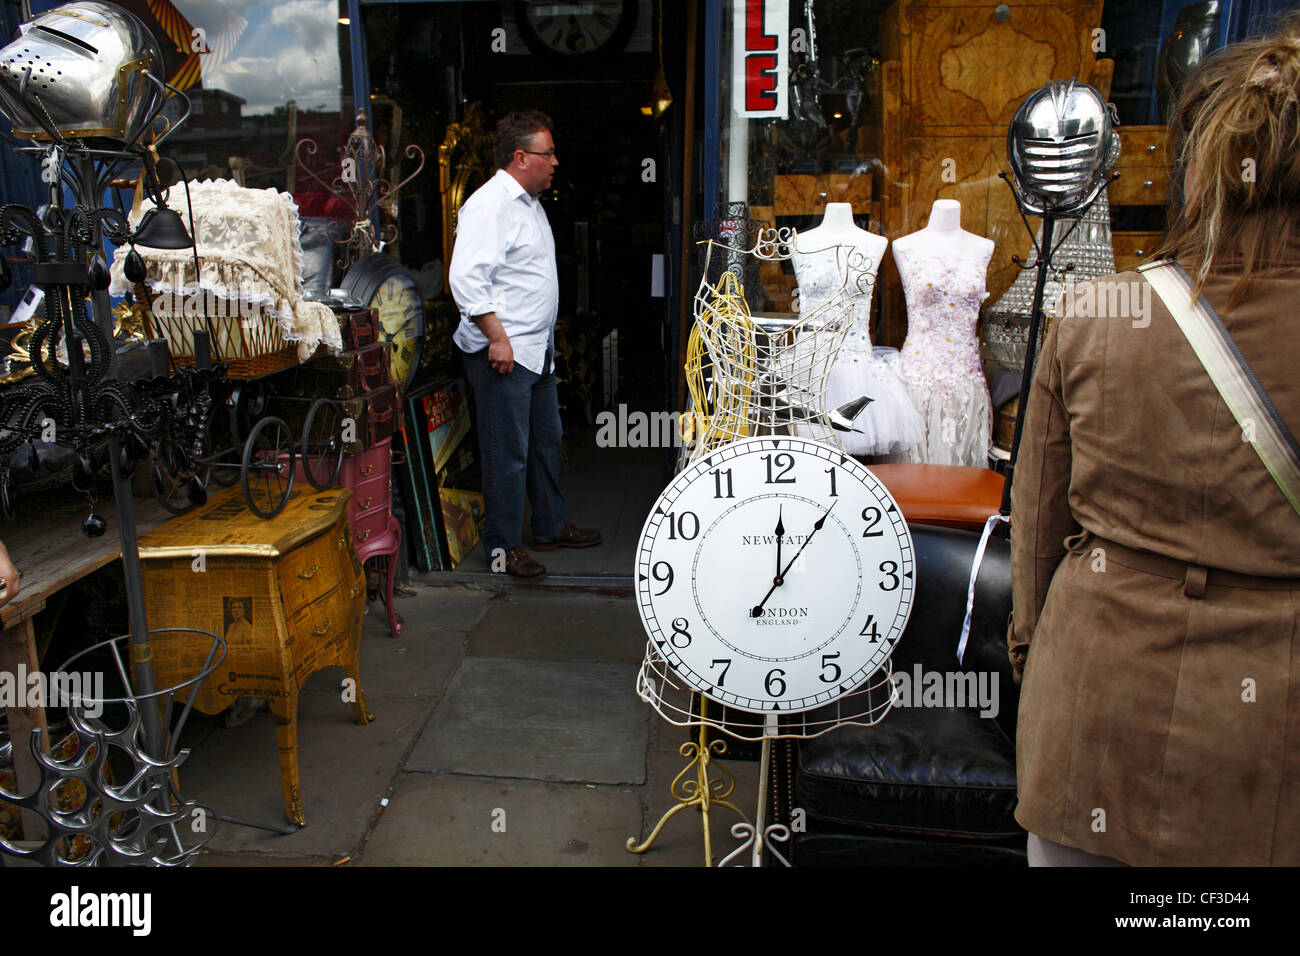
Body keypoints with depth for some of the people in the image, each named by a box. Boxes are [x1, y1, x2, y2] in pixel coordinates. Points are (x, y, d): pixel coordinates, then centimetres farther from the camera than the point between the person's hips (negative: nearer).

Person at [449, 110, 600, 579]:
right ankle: (502, 545, 11)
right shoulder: (489, 205, -16)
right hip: (502, 353, -10)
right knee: (508, 452, -2)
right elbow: (466, 279, -24)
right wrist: (497, 338, -23)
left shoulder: (530, 203, 16)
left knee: (546, 442, 18)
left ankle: (551, 527, 32)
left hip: (537, 350, 10)